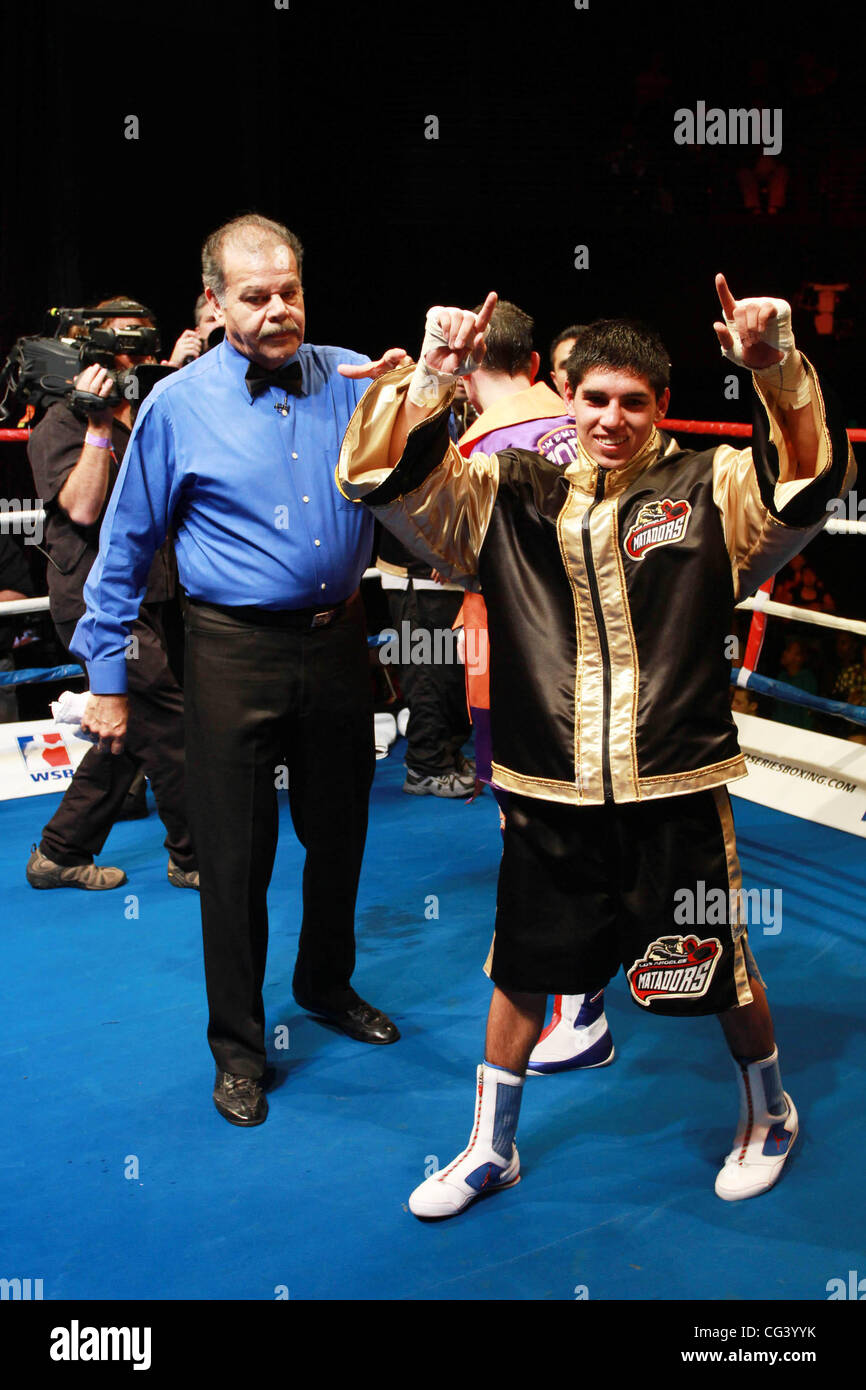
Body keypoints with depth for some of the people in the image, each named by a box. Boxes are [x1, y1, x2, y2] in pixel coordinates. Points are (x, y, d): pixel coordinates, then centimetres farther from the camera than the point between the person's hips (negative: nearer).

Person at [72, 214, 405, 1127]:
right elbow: (125, 548, 1)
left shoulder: (352, 379, 2)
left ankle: (327, 986, 42)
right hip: (235, 651, -3)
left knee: (338, 835, 18)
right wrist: (107, 677, 1)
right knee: (234, 856, 4)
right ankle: (238, 1049, 22)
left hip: (335, 641, 3)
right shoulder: (179, 404, -4)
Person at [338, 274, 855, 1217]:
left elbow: (810, 477, -17)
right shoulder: (510, 496, 3)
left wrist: (777, 367, -33)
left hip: (676, 795, -1)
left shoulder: (710, 492, -1)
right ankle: (491, 1148, 39)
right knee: (522, 973, 17)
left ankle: (768, 1113, 45)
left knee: (721, 975, 14)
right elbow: (385, 478, -4)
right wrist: (431, 375, -20)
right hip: (546, 795, 2)